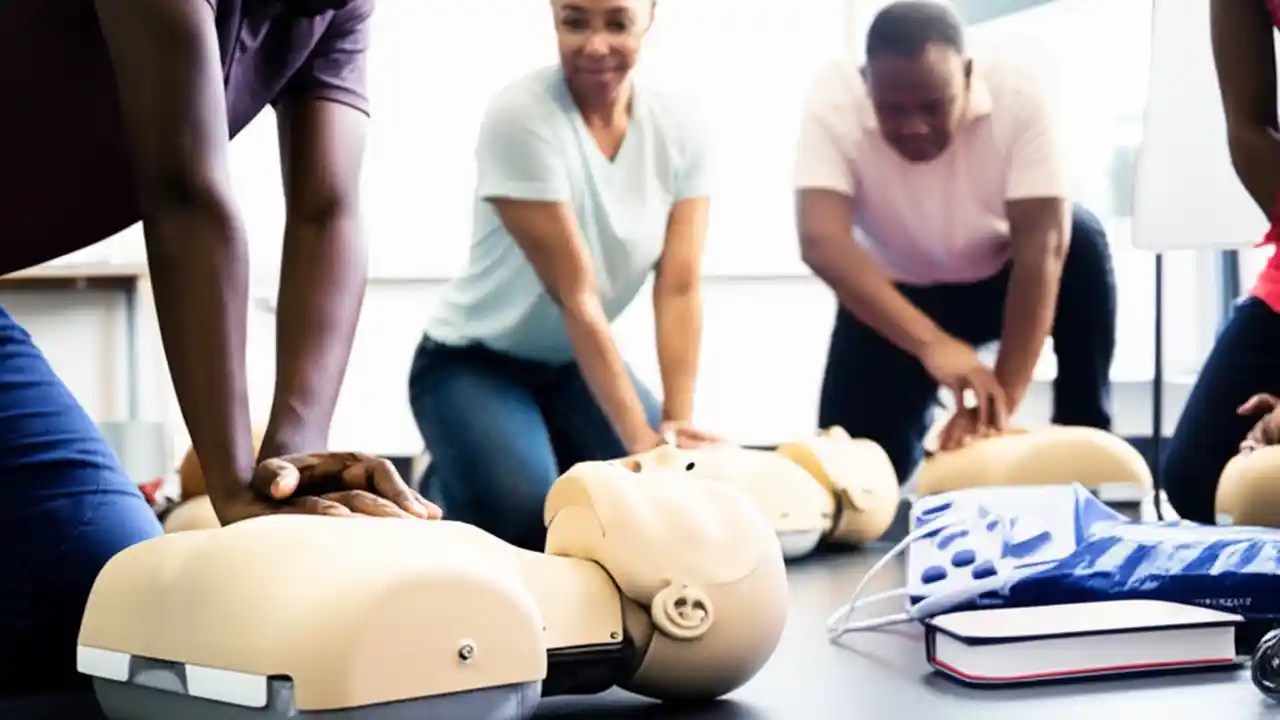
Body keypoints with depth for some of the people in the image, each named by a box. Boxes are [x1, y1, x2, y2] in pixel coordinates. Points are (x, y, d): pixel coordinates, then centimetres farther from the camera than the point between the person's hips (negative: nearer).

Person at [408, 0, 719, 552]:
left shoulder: (679, 128, -10)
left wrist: (678, 422, -25)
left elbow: (680, 288, -14)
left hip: (576, 362, 5)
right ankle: (445, 489, 8)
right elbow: (576, 294, -28)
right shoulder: (521, 116, -25)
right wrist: (641, 439, -30)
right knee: (526, 521, -25)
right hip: (474, 360, -5)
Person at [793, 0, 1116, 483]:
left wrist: (1005, 396, -41)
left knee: (1079, 238, -32)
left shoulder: (1016, 101, -29)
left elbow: (1042, 246, -34)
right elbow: (821, 241, -39)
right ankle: (915, 414, 25)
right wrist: (931, 344, -51)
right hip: (895, 296, 1)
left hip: (1003, 281, 0)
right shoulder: (834, 102, -29)